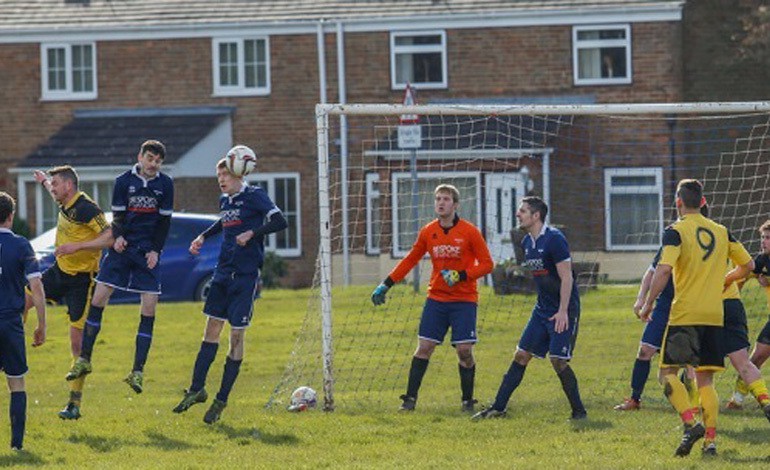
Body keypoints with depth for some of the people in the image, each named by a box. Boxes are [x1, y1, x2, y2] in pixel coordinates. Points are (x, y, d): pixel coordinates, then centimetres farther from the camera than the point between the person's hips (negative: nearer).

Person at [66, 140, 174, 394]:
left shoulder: (165, 184, 2)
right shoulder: (123, 181, 0)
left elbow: (164, 220, 5)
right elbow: (117, 215, 2)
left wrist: (156, 250, -6)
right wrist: (118, 237, -18)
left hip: (148, 252, 0)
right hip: (122, 247, 0)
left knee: (149, 308, -6)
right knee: (98, 298, -8)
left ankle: (138, 371, -1)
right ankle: (84, 360, 2)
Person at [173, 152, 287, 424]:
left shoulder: (254, 196, -9)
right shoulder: (225, 200, 12)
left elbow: (280, 222, -19)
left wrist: (252, 233, -27)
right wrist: (203, 237, 23)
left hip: (246, 275, -7)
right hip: (223, 273, 7)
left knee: (237, 335, -3)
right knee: (211, 328, 7)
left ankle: (221, 401, 1)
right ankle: (197, 389, 14)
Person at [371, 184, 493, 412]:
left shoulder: (469, 231, -6)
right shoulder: (428, 232, 4)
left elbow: (486, 264, -5)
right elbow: (410, 260, 15)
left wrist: (461, 276, -19)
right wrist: (386, 285, 11)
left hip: (464, 300, -3)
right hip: (436, 299, 3)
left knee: (464, 350, -7)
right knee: (424, 347, -3)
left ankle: (467, 400, 8)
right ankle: (410, 398, 2)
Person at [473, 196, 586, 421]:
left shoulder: (554, 239, -17)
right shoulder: (527, 242, 10)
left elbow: (566, 278, -18)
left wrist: (563, 311, -22)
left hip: (563, 310, -8)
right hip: (542, 309, 8)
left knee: (558, 360, -11)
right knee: (521, 355, 5)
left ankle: (579, 412, 1)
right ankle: (499, 408, 8)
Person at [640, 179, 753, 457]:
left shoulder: (676, 231, -6)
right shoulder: (721, 232, 10)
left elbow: (664, 269, -19)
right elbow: (747, 264, 16)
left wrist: (648, 304, -9)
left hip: (684, 315, -5)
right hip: (715, 316, 5)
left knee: (667, 373, 3)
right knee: (705, 380, 9)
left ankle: (690, 423, -18)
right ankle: (711, 440, -1)